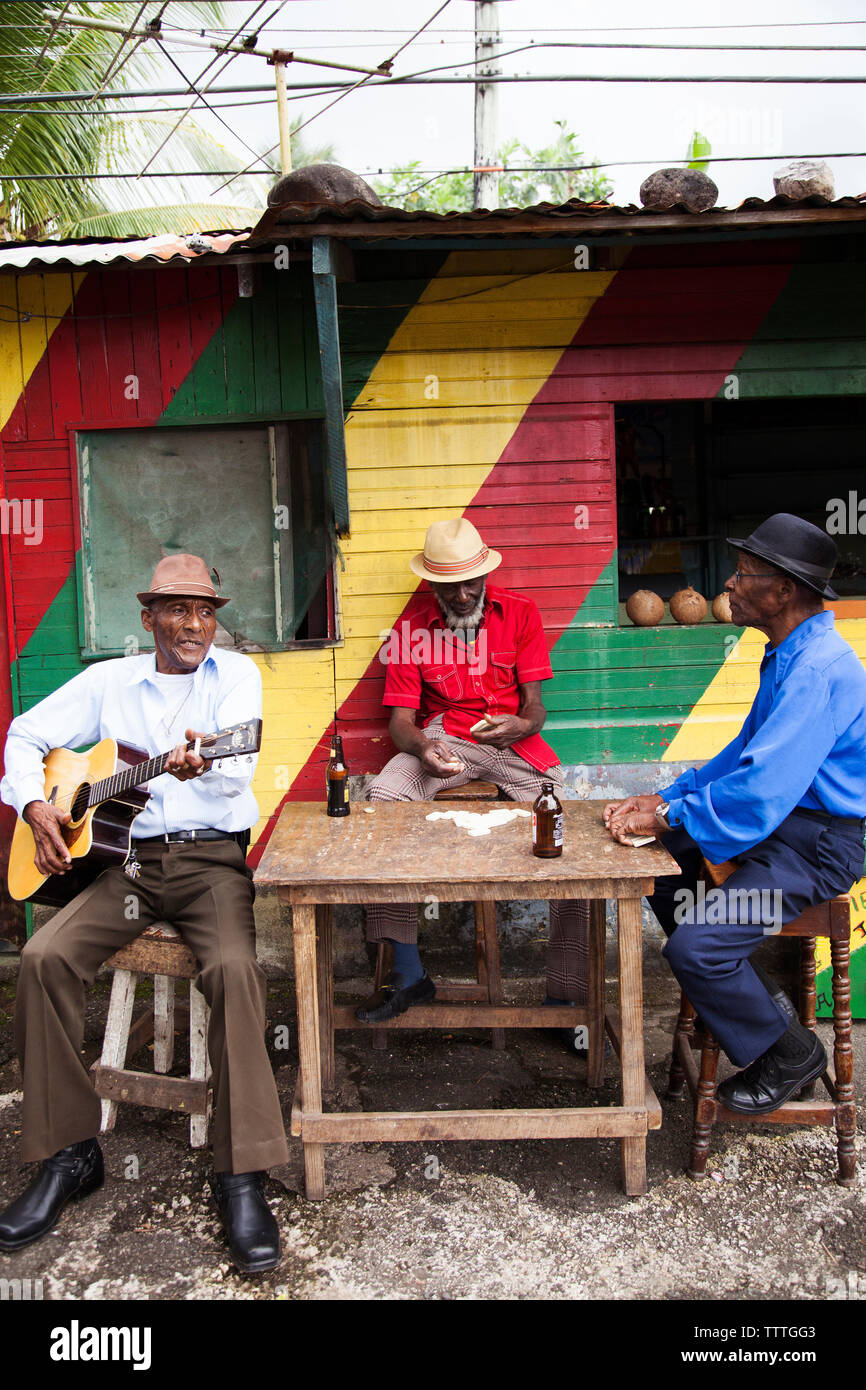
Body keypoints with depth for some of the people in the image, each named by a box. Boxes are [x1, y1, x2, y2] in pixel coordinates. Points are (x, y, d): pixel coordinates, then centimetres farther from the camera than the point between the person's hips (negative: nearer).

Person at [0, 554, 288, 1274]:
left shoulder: (235, 674, 5)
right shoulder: (111, 680, 14)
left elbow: (237, 768, -13)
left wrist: (200, 765, -37)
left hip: (212, 858, -3)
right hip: (126, 857, 3)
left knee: (234, 966, -31)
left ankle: (242, 1174, -22)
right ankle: (69, 1153, -6)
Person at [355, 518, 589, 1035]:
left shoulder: (520, 613, 4)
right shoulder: (412, 630, 4)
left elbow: (534, 705, 0)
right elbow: (401, 719, 0)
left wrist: (520, 725, -25)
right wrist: (422, 748, -24)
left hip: (513, 738, 0)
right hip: (445, 736, 0)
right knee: (382, 799, -29)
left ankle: (567, 994, -15)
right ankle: (408, 973, -22)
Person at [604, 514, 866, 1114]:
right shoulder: (789, 653, 9)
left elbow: (760, 791, -32)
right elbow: (747, 750, 15)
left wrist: (667, 817, -22)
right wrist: (668, 797, 4)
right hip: (783, 816, 10)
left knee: (693, 947, -19)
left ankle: (790, 1050, 10)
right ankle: (753, 991, 22)